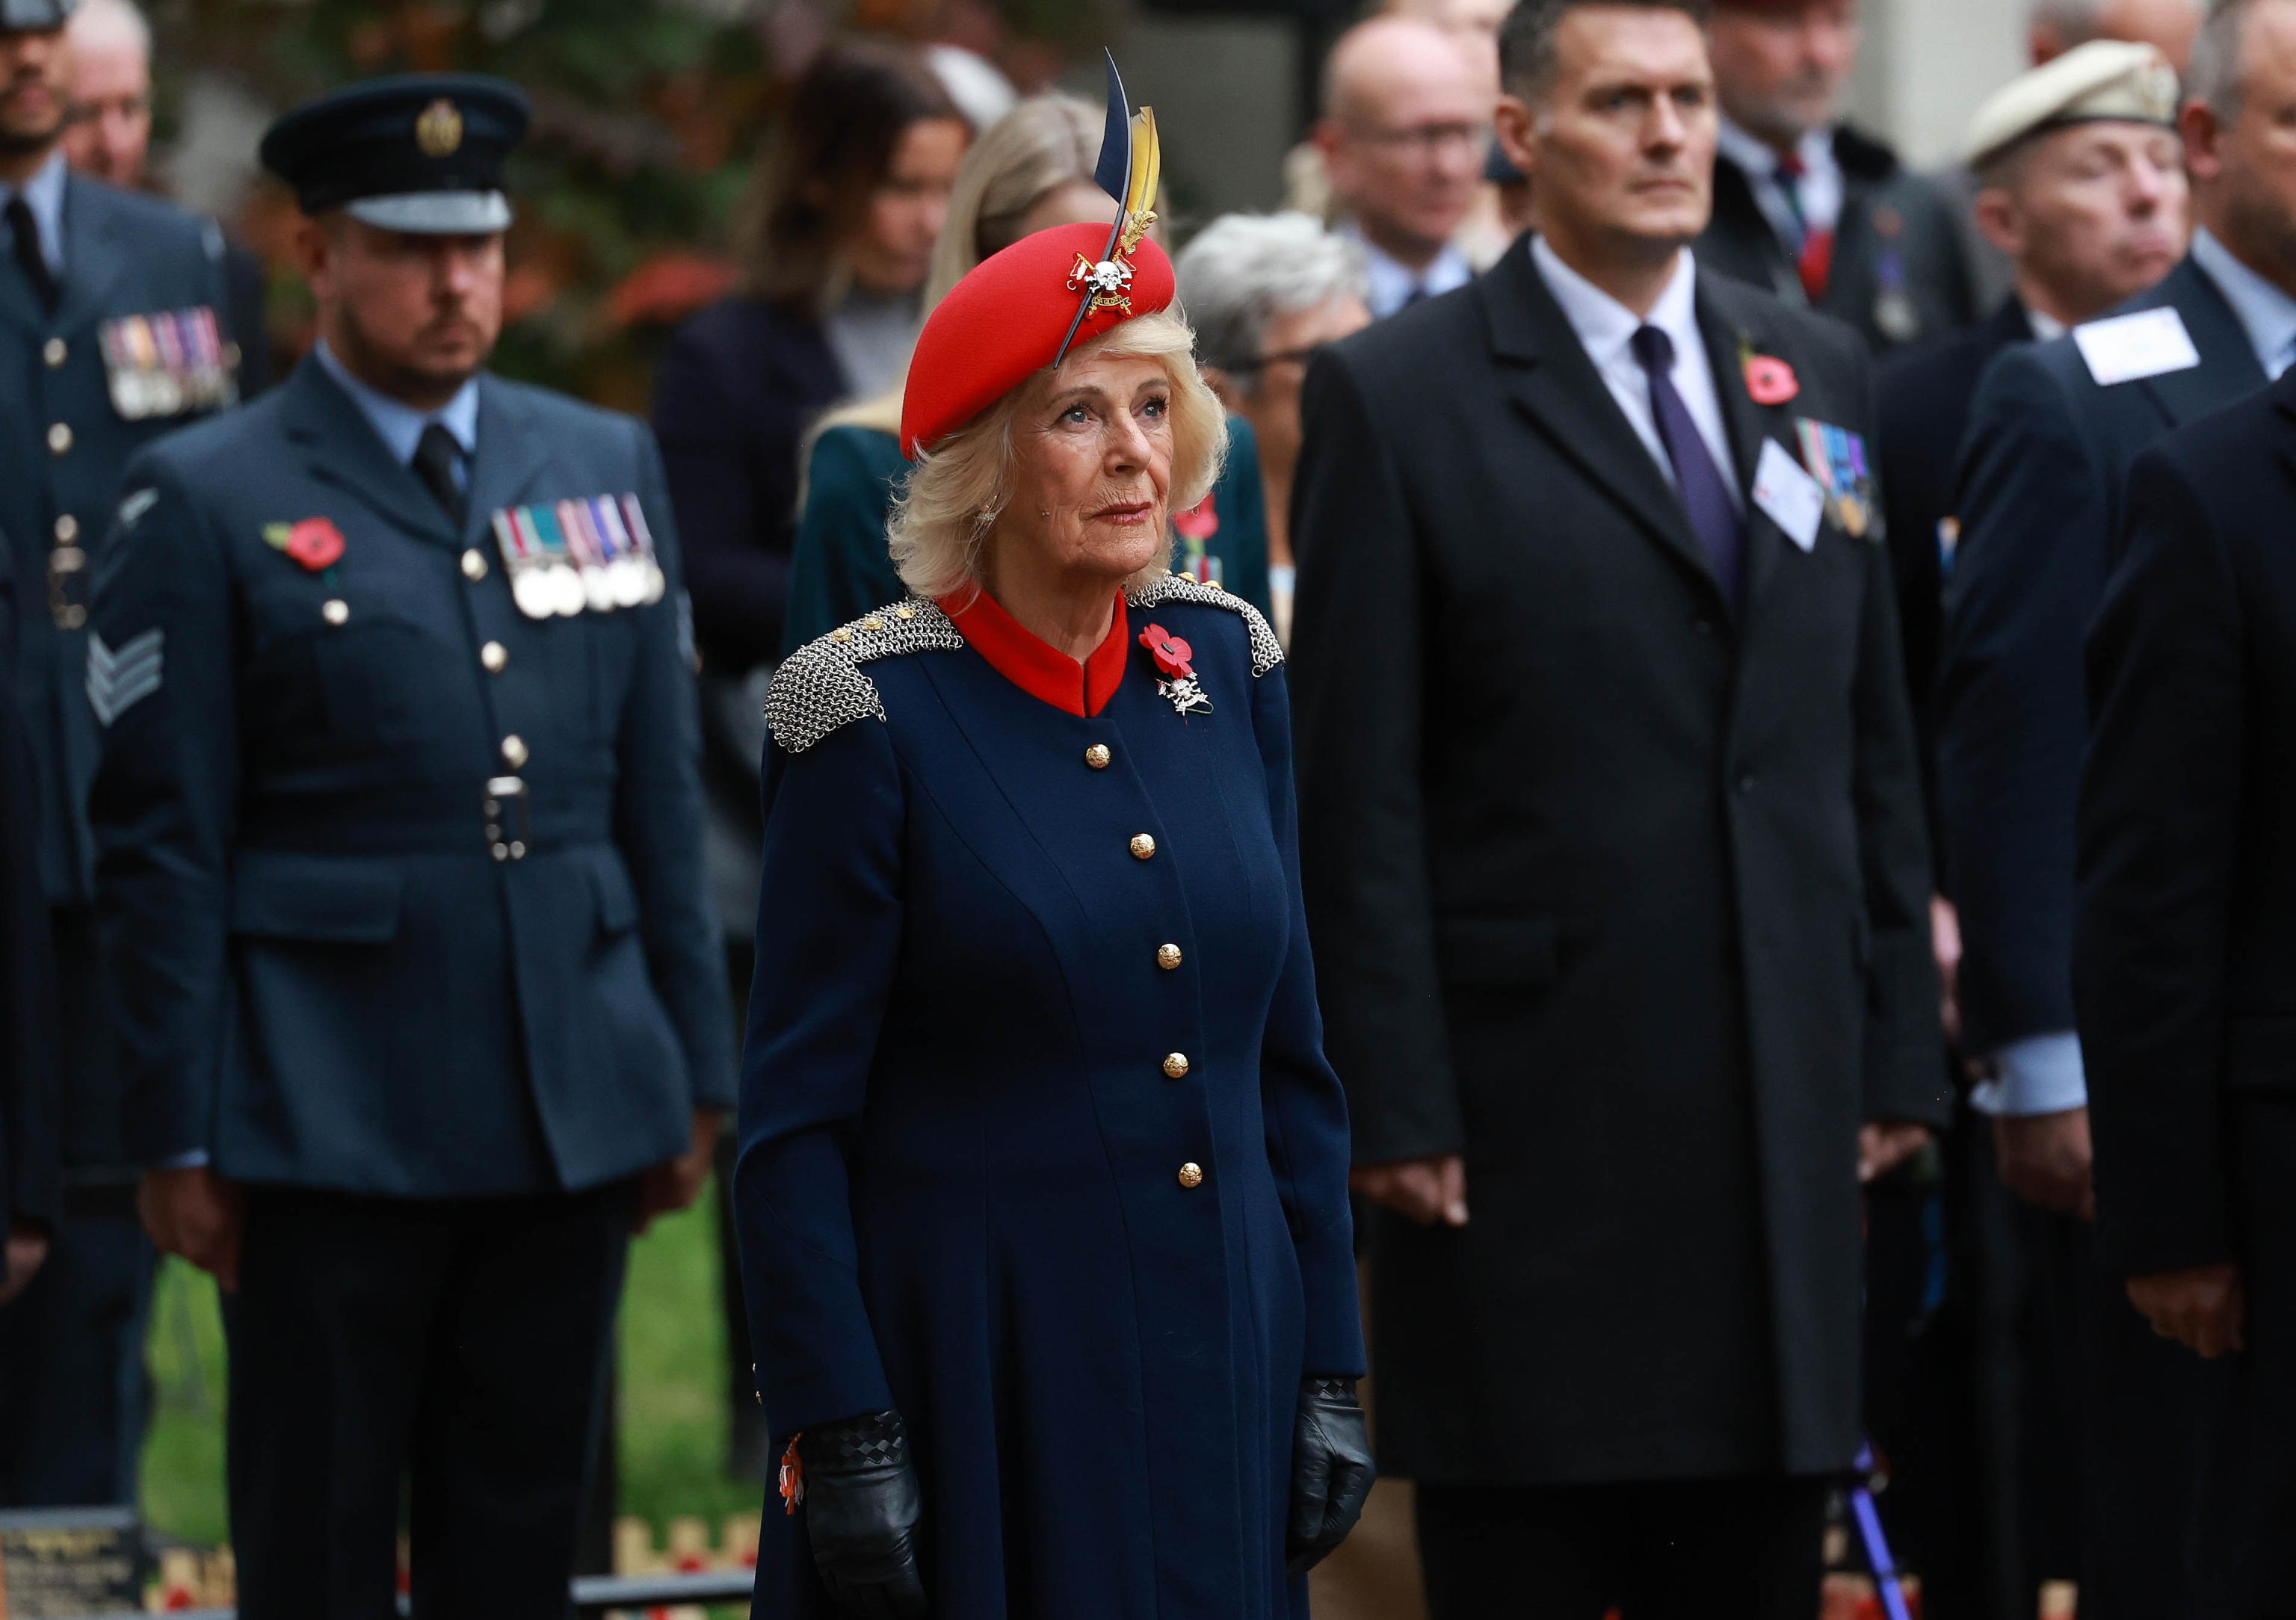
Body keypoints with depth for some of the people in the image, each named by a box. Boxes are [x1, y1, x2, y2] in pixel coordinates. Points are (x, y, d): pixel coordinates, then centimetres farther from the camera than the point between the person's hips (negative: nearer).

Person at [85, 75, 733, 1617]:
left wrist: (696, 1070, 12)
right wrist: (182, 1137, -7)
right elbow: (161, 847, -4)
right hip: (330, 1126, -4)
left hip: (575, 1111, 4)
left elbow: (661, 795, 15)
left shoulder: (608, 467, 12)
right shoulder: (208, 505, -2)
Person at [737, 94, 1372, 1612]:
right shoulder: (878, 714, -8)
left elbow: (1290, 1059, 12)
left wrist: (1329, 1374, 8)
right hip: (972, 1362, -4)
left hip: (1219, 1363, 5)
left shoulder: (1225, 666, 6)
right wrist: (840, 1438, -13)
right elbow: (794, 1123, -7)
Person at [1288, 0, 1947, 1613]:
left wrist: (1900, 1046, 9)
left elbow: (1876, 743, 14)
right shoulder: (1397, 396, -4)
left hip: (1787, 1104, 5)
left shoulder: (1820, 373, 12)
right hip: (1531, 1105, -5)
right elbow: (1357, 793, -7)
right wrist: (1392, 1104, -11)